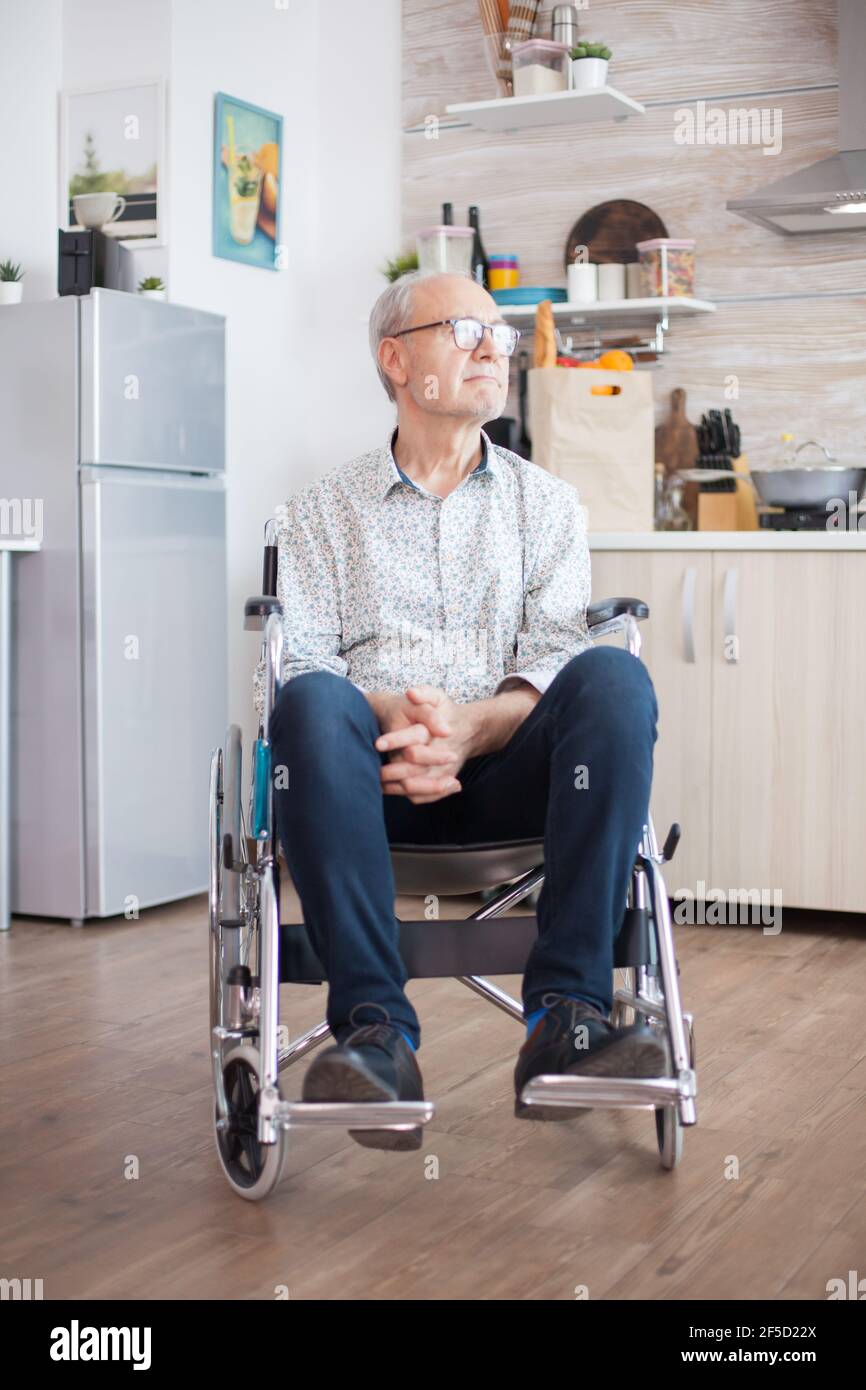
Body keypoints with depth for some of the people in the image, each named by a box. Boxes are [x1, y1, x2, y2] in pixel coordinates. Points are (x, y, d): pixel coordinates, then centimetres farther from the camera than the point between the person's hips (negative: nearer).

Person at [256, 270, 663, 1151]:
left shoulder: (545, 502, 20)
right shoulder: (324, 509, 18)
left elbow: (556, 656, 5)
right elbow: (300, 657, 4)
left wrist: (471, 728, -17)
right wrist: (390, 715, -19)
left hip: (507, 772, 1)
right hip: (379, 779, -1)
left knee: (615, 678, -29)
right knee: (312, 703, -33)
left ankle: (566, 1015, -34)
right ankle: (375, 1029, -36)